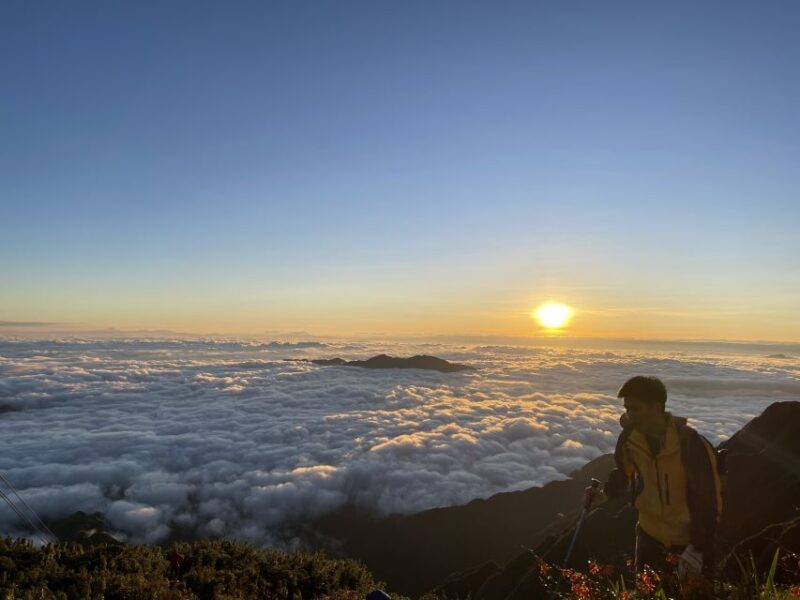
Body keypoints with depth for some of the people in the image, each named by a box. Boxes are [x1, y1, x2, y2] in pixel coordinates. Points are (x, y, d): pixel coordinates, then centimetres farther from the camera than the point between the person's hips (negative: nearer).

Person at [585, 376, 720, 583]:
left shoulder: (689, 443, -27)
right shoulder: (630, 437, -12)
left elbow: (706, 500, -20)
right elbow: (623, 472, 5)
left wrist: (697, 549, -20)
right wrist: (605, 494, -14)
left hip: (691, 538, -4)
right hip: (650, 533, 4)